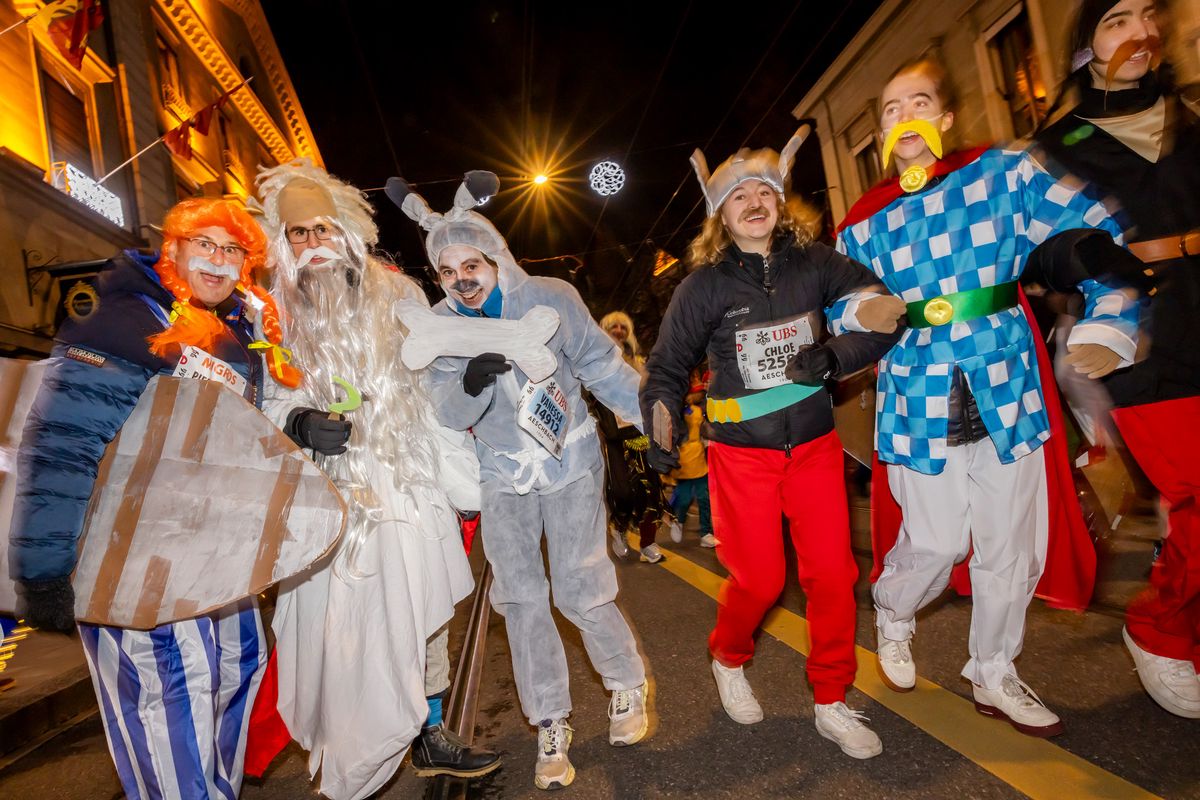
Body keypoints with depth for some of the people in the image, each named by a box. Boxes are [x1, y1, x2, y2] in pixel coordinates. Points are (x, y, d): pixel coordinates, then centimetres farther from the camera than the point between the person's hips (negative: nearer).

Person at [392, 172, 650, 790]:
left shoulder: (551, 298, -12)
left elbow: (604, 368, -6)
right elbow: (451, 415, -9)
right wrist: (471, 385, -31)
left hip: (571, 465, -2)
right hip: (502, 476, 3)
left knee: (579, 592, -1)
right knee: (522, 601, 7)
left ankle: (627, 686, 30)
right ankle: (550, 726, 27)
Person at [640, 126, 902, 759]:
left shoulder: (814, 262, 1)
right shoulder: (704, 286, -4)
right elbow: (668, 366, 1)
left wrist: (833, 356, -18)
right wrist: (663, 429, -10)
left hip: (815, 443, 3)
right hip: (742, 451, -2)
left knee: (833, 574, 4)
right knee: (759, 578, 2)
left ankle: (832, 703, 27)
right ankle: (728, 660, 36)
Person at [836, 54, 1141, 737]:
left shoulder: (1005, 173, 4)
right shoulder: (865, 221, 6)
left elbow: (1104, 237, 1)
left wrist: (1107, 327, -10)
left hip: (1005, 386, 1)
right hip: (919, 396, -1)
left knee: (1013, 544, 9)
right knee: (937, 540, 0)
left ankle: (995, 675, 32)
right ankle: (893, 616, 34)